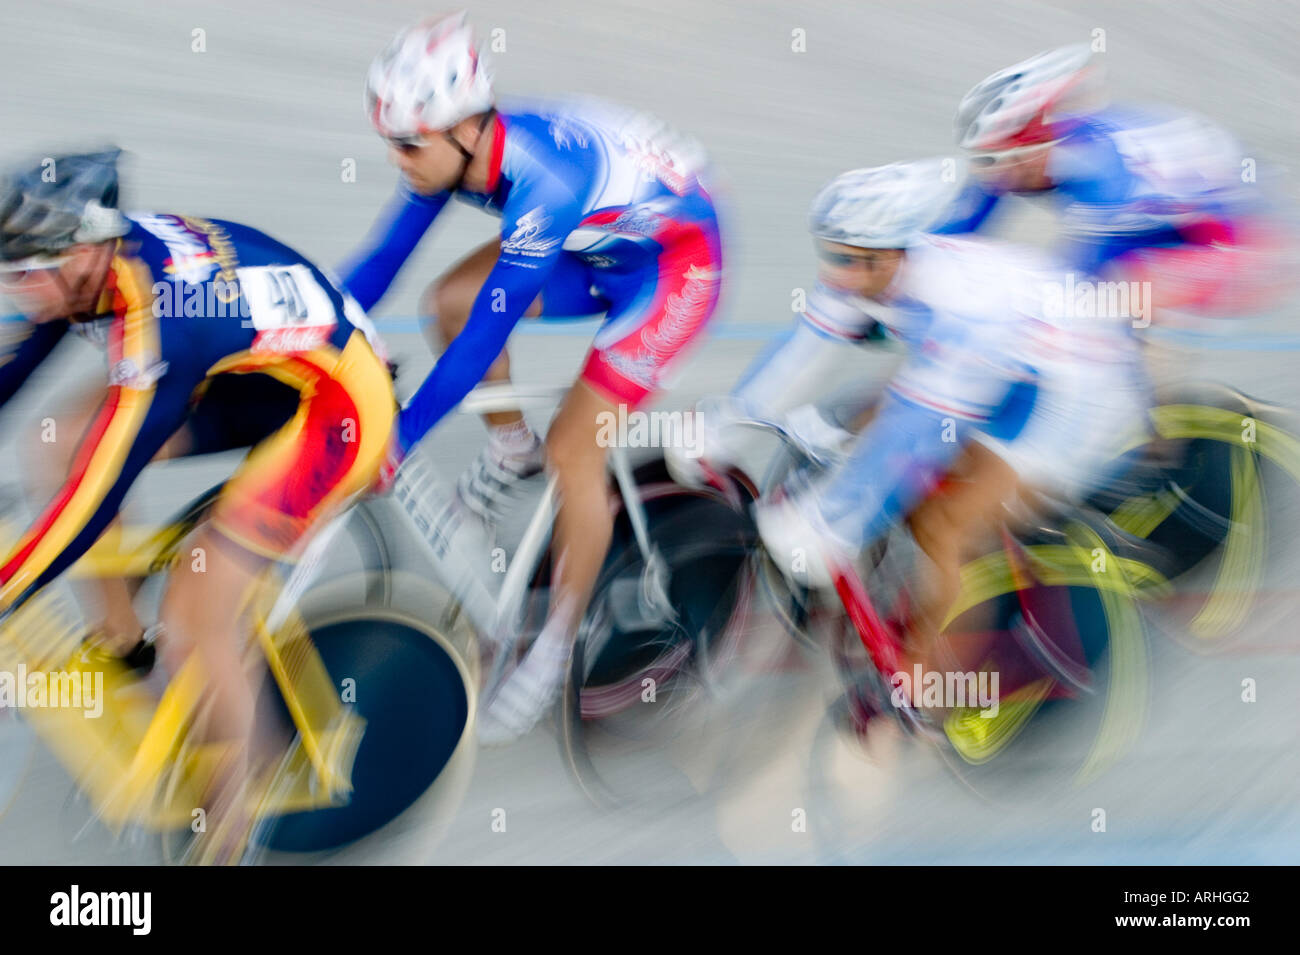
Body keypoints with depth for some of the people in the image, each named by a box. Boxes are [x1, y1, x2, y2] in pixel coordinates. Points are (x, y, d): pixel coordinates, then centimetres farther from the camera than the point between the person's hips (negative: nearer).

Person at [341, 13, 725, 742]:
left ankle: (555, 649, 3)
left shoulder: (544, 180, -37)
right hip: (598, 248, 8)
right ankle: (512, 449, 15)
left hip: (678, 259, -8)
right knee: (448, 300, -8)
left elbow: (488, 334, -36)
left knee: (574, 450, -14)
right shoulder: (455, 153, -14)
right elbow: (379, 260, -5)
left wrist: (397, 441, -32)